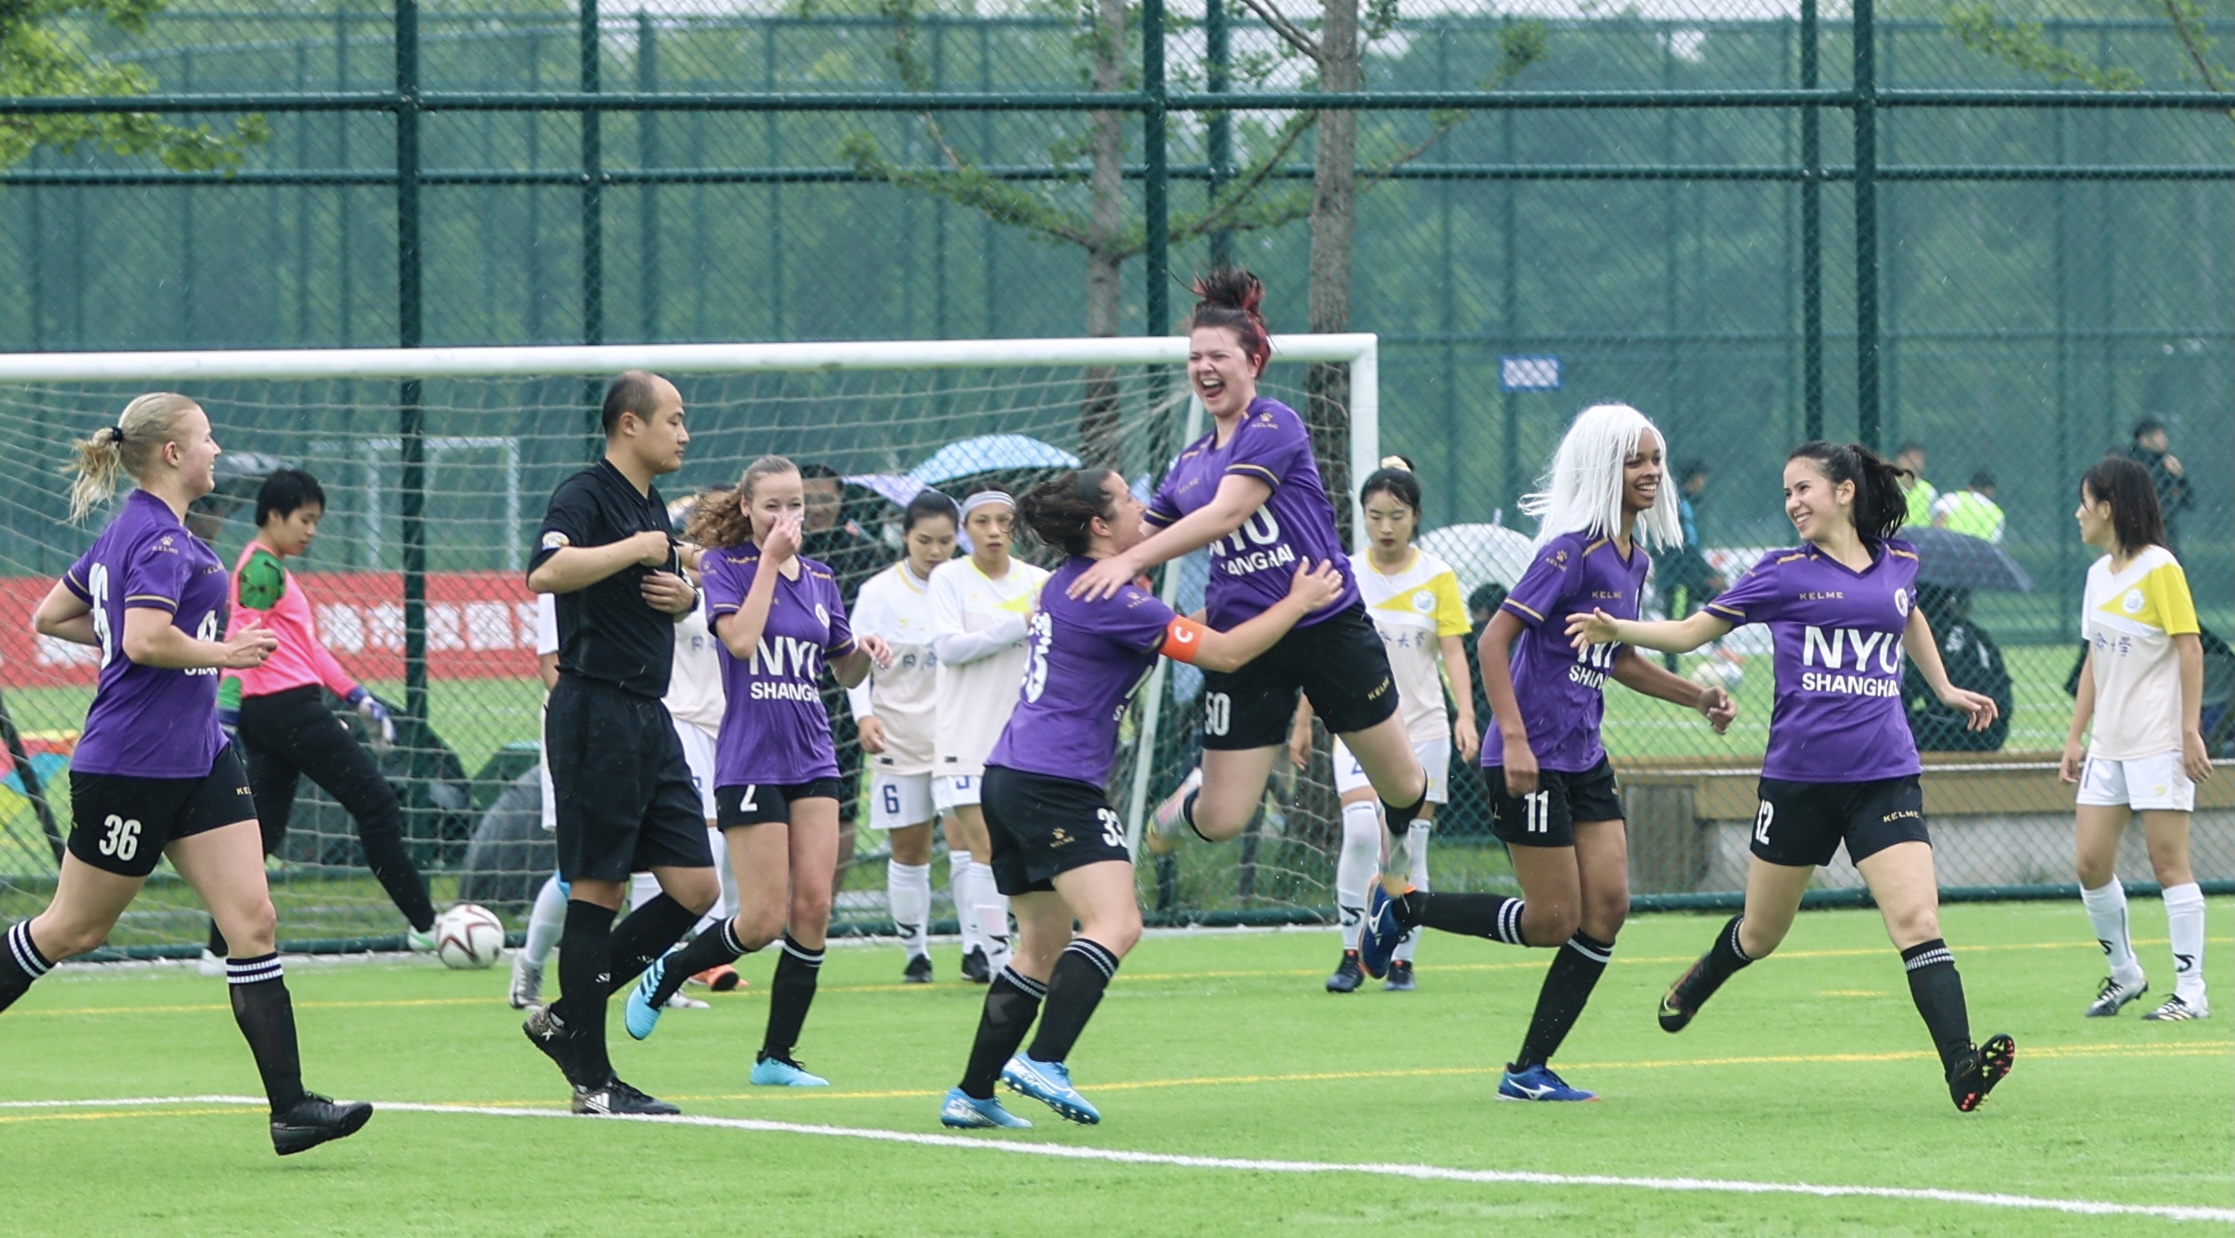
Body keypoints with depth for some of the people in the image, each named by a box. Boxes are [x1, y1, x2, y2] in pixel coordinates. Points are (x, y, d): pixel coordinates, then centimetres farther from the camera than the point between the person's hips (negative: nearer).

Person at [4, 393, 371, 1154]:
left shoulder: (128, 532, 14)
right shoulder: (160, 538, -15)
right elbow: (145, 641, -29)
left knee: (253, 920, -3)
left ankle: (290, 1107, -8)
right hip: (131, 768, -9)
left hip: (197, 757, 9)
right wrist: (221, 652, -15)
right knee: (75, 929, 6)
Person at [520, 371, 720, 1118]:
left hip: (648, 718, 9)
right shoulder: (586, 496, -11)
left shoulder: (652, 508, 17)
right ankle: (591, 1079, -1)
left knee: (695, 888, 5)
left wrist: (684, 595, 10)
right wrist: (636, 550, -22)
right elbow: (547, 571, -31)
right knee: (596, 889, -5)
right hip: (595, 713, -9)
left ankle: (565, 1020, 14)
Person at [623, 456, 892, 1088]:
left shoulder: (819, 579, 12)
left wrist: (866, 652, -2)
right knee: (764, 919, -9)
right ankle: (661, 980, 17)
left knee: (813, 905, -4)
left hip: (812, 758, 6)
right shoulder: (726, 566, -4)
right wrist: (770, 559, -17)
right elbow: (741, 639, -21)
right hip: (750, 762, -6)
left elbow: (846, 672, 20)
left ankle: (777, 1055, 4)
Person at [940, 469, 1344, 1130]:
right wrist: (1298, 603, -1)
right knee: (1115, 925, -19)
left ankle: (972, 1094, 13)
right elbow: (1224, 652, -13)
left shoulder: (1067, 584, 15)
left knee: (1043, 947, 14)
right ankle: (1044, 1061, -32)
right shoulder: (1110, 600, -14)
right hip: (1057, 784, -10)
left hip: (1009, 778, 10)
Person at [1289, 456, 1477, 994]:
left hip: (1422, 730, 0)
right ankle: (1352, 953, -11)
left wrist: (1466, 715, -17)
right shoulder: (1344, 576, 2)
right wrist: (1303, 724, 10)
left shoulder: (1437, 577, 1)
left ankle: (1401, 960, 11)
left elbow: (1453, 653, -2)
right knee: (1362, 830, -20)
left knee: (1408, 848, 0)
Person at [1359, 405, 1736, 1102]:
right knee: (1553, 922, -4)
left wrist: (1696, 697, 16)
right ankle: (1403, 910, 16)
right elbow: (1495, 640, -20)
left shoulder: (1634, 557, 10)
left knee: (1606, 907, 0)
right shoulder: (1573, 551, -17)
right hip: (1532, 760, -8)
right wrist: (1514, 739, -26)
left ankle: (1530, 1070, 7)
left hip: (1585, 758, 8)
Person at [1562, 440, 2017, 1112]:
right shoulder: (1784, 573, 1)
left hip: (1885, 774, 1)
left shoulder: (1898, 564, 8)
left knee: (1916, 919, -16)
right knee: (1760, 934, 14)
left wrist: (1945, 689, 32)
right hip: (1799, 776, -1)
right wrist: (1616, 629, -10)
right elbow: (1692, 631, 4)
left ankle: (1961, 1066, -21)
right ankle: (1699, 982, 47)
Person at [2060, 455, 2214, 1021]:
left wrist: (2191, 731, -16)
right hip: (2108, 743, 8)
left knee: (2169, 863, -5)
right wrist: (2075, 736, 16)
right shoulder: (2099, 575, 13)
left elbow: (2190, 649, -11)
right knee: (2090, 863, 3)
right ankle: (2124, 974, 19)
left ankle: (2191, 990, 0)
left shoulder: (2159, 569, -10)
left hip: (2159, 742, -8)